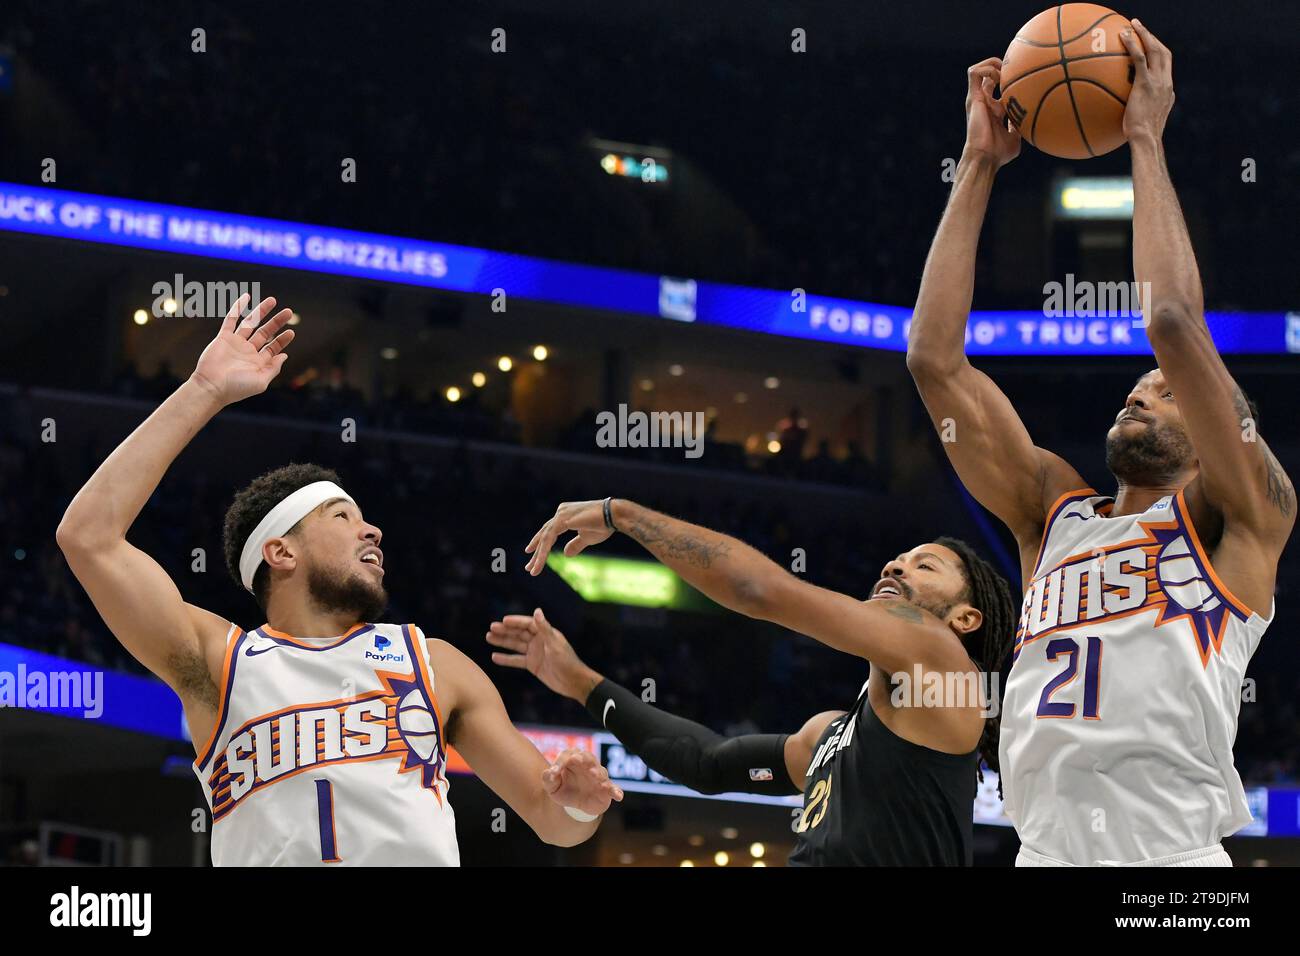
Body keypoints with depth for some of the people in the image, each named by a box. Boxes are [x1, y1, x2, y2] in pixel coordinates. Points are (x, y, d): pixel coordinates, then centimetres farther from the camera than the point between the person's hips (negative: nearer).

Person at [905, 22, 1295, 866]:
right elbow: (935, 358, 15)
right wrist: (980, 166, 14)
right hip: (1044, 850, 5)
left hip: (1173, 855, -5)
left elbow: (1175, 324, -5)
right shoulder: (1056, 510, 21)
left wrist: (1147, 137, 3)